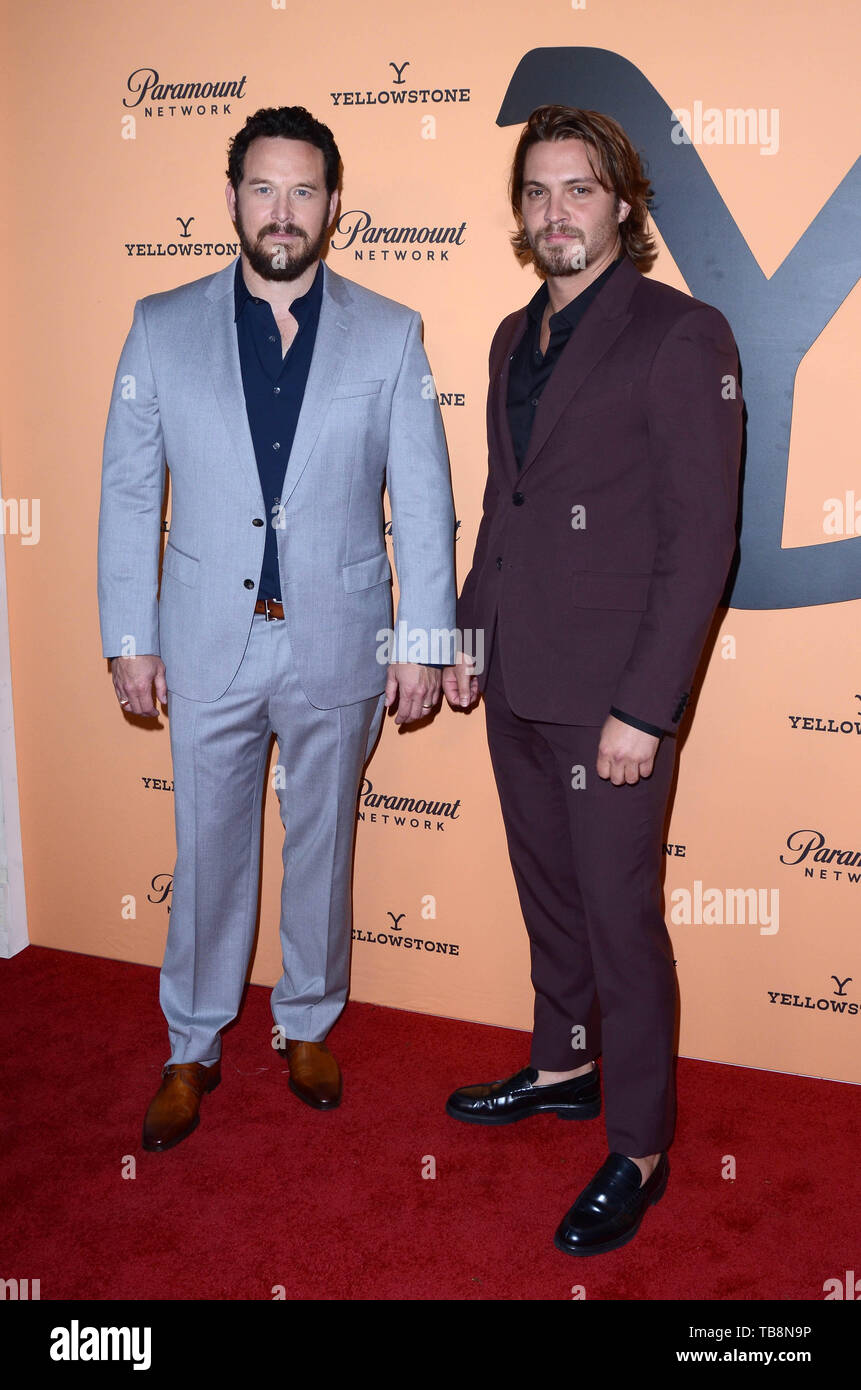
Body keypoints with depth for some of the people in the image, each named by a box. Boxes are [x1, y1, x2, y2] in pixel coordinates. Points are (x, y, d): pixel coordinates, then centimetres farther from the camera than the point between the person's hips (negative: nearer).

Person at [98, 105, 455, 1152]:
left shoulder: (389, 336, -1)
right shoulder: (162, 328, 1)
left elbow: (423, 501, -1)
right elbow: (129, 492, 2)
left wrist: (424, 638, -4)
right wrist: (127, 637, 0)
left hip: (338, 645, 0)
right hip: (208, 645, 0)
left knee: (322, 844, 14)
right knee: (207, 851, 11)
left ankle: (309, 1025, 36)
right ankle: (193, 1048, 30)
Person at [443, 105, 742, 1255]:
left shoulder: (681, 336, -11)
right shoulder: (516, 338, 13)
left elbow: (702, 539, -15)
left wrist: (642, 708, -18)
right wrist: (468, 633, 15)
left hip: (610, 698, -7)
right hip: (517, 685, 7)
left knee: (621, 920, 3)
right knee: (548, 894, 20)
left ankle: (640, 1149, 22)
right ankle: (563, 1067, 42)